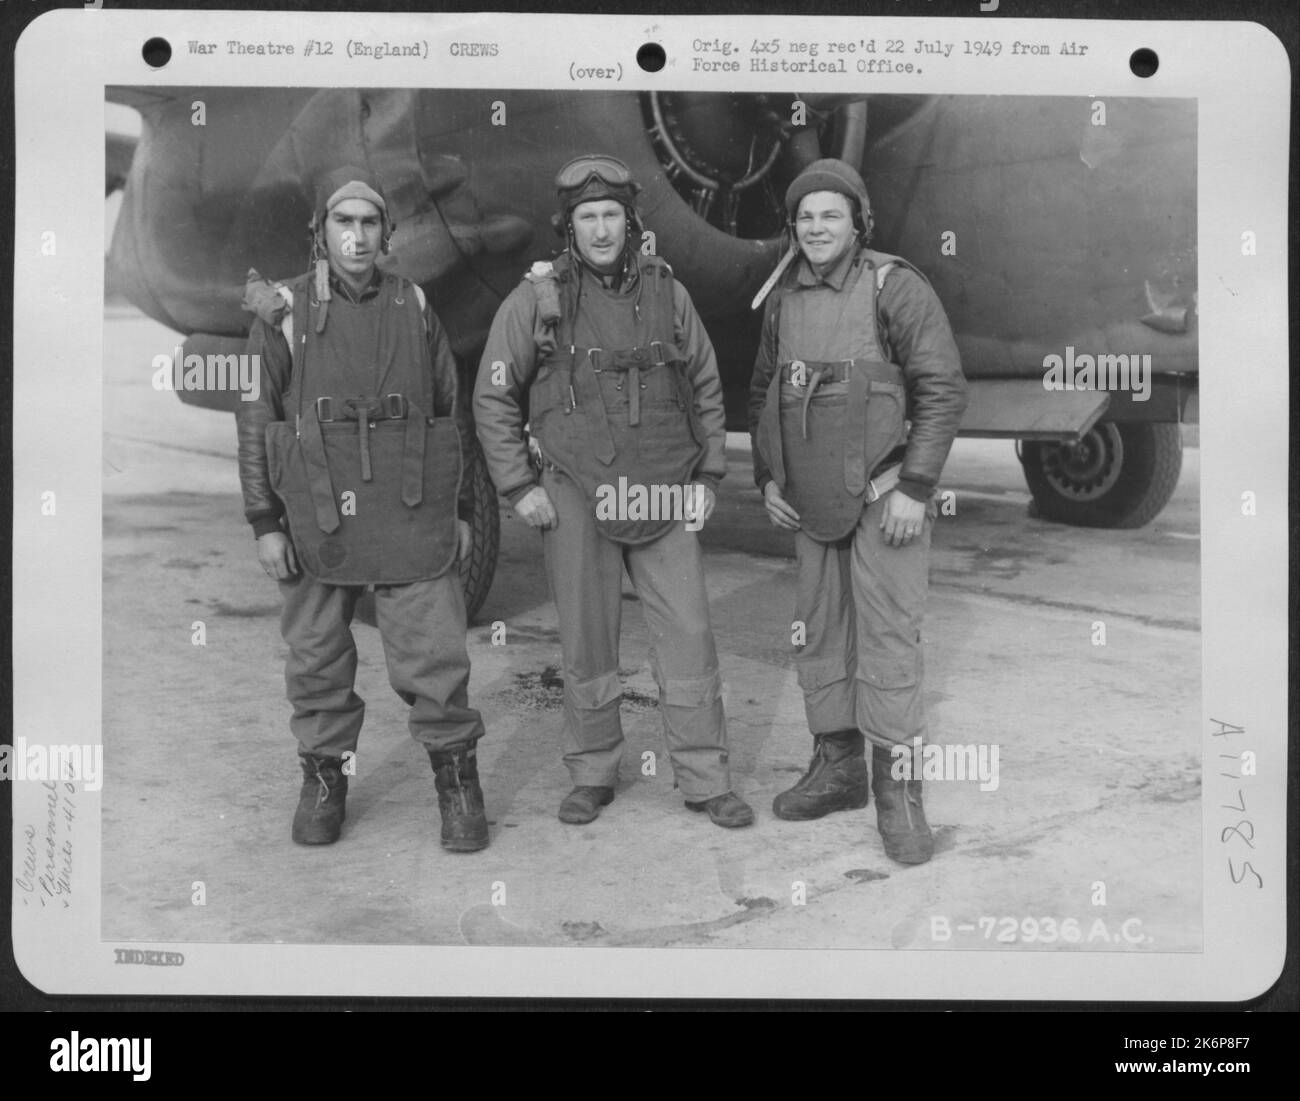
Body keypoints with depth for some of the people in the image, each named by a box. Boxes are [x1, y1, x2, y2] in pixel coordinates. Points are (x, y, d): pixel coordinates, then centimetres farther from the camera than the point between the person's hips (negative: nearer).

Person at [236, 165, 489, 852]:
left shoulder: (414, 308, 8)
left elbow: (452, 412, 13)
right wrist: (264, 523, -3)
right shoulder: (284, 311, 2)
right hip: (316, 518, 0)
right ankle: (323, 779, 26)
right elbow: (255, 418, 2)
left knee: (431, 655, -1)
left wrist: (461, 508, 11)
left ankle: (457, 781, 14)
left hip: (411, 515, 1)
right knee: (316, 658, 9)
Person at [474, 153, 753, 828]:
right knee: (586, 644, 6)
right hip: (576, 500, -2)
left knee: (688, 637, 2)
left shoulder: (666, 292, 6)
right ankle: (593, 774, 23)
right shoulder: (535, 299, -1)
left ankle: (705, 781, 14)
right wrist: (519, 487, -3)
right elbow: (494, 399, 3)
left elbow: (706, 388, 14)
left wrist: (708, 475, 8)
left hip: (665, 497, 2)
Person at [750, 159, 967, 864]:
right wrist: (767, 479, 11)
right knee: (819, 629, 11)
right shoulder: (784, 299, 11)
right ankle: (837, 766, 24)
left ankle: (897, 790, 1)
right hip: (811, 501, 6)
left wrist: (915, 488, -16)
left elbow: (942, 388, -11)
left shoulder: (895, 287, -8)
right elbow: (762, 392, 20)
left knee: (888, 635, -7)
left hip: (883, 495, -6)